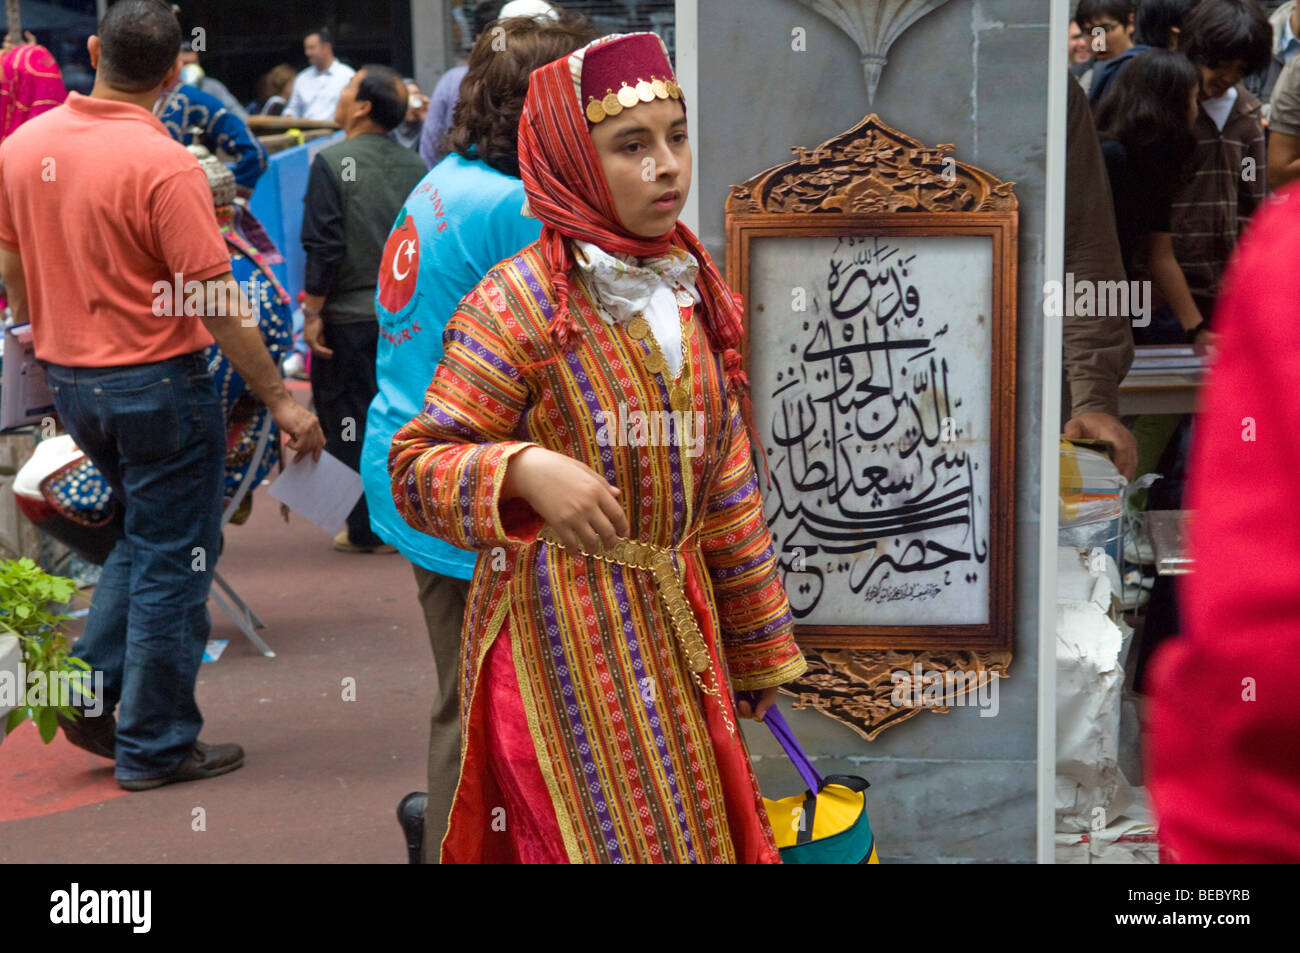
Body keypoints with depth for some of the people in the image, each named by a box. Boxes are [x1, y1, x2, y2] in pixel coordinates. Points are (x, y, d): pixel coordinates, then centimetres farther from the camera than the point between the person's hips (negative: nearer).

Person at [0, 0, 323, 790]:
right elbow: (219, 304, -19)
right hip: (157, 380, -7)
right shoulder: (165, 167, -20)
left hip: (70, 377, 7)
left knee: (144, 535, 25)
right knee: (173, 558, 6)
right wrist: (279, 400, -11)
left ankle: (92, 690, 18)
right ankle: (155, 746, 13)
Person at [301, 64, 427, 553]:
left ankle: (369, 528, 6)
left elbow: (324, 247, -15)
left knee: (351, 423, 4)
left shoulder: (333, 162, -11)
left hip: (350, 316, -5)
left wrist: (312, 313, -9)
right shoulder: (416, 167, 6)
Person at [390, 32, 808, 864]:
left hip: (677, 619, 6)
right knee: (599, 834, 0)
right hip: (565, 633, -6)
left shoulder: (693, 289, 7)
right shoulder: (519, 300, -14)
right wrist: (526, 469, -34)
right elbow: (416, 468, -15)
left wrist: (758, 648, 16)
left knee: (697, 828, 13)